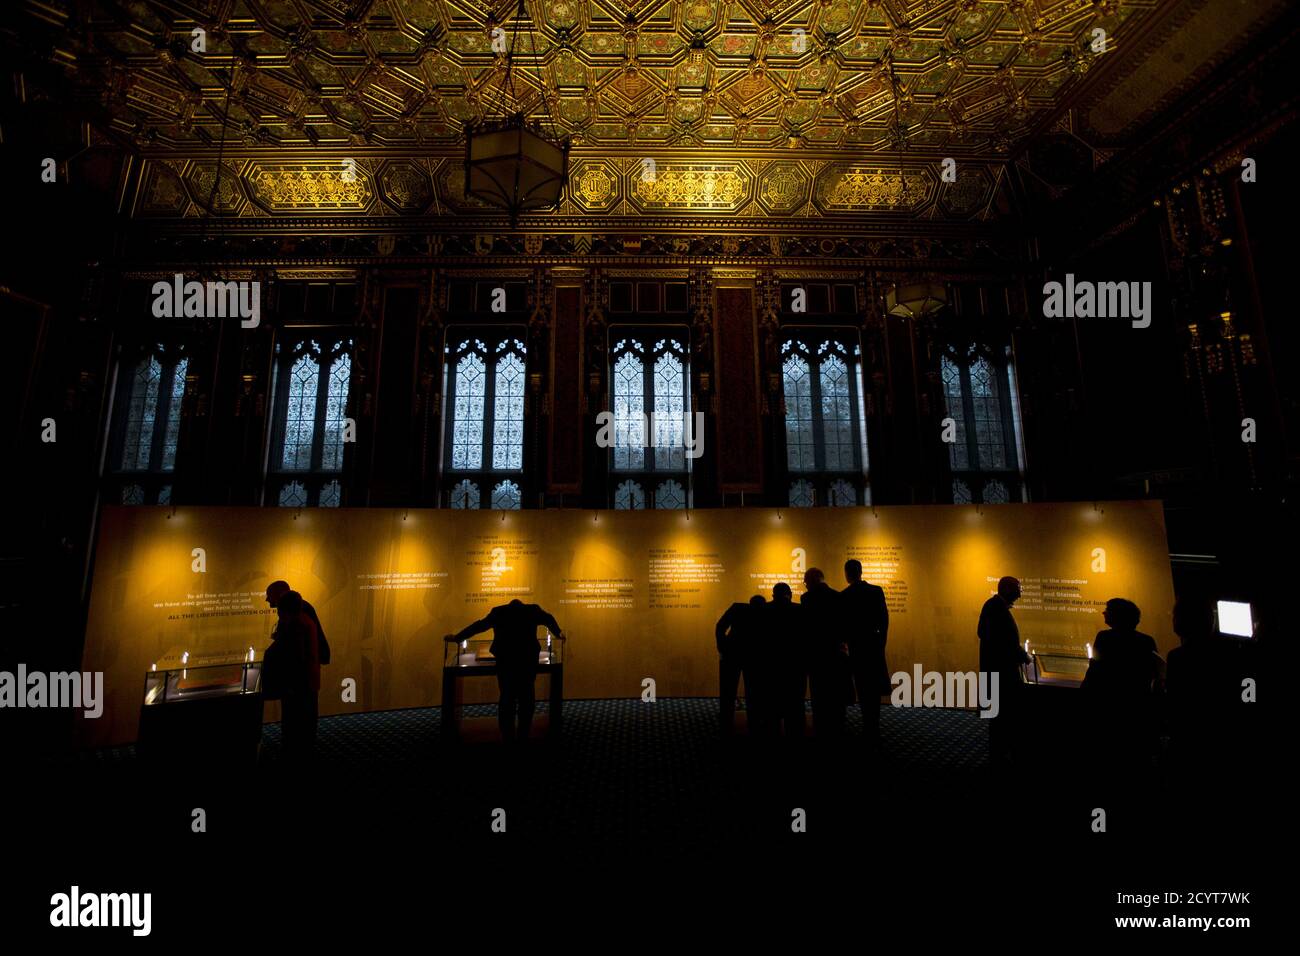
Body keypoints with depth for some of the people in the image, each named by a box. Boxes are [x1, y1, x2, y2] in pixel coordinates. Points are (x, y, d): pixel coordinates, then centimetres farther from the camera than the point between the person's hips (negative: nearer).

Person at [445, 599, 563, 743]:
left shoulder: (498, 611, 12)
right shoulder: (533, 609, 11)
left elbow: (479, 625, 14)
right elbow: (548, 619, 6)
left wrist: (457, 637, 24)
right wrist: (557, 634, 23)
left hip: (505, 660, 0)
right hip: (528, 659, 0)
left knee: (507, 698, 10)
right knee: (526, 698, 11)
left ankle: (508, 738, 13)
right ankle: (523, 737, 14)